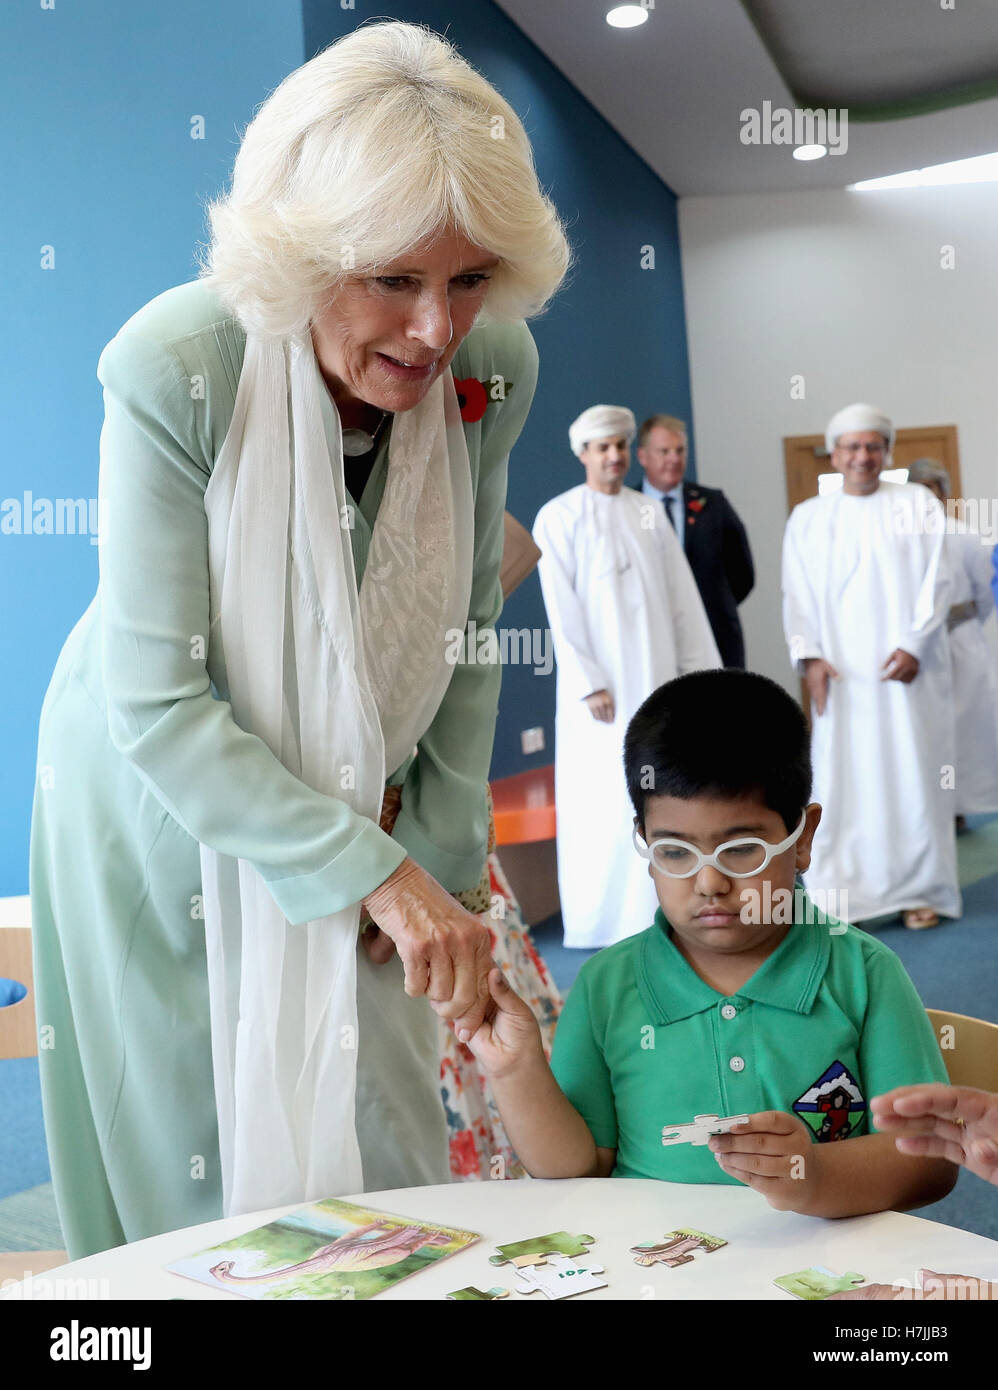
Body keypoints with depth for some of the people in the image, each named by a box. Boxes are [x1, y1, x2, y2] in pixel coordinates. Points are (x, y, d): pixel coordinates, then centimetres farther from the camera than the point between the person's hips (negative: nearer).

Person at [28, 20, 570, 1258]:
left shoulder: (494, 368, -15)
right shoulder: (174, 368, -27)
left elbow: (468, 628, -2)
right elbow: (155, 705, -26)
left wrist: (437, 851, -3)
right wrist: (374, 869, -31)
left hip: (359, 793, 3)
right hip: (164, 804, -3)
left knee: (375, 1172, 15)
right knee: (187, 1180, 12)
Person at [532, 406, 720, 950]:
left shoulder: (650, 513, 10)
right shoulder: (558, 517, -3)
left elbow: (683, 595, 9)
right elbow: (562, 610, -9)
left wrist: (702, 666, 5)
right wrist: (588, 683, -14)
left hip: (657, 674, 4)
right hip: (602, 679, -4)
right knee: (604, 795, -1)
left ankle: (657, 903, 18)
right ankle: (603, 914, 11)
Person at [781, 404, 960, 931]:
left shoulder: (918, 504, 5)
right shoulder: (807, 519, 8)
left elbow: (936, 581, -1)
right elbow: (797, 596, 3)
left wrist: (915, 645, -12)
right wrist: (808, 656, -10)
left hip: (908, 667, 0)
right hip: (843, 674, 1)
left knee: (914, 775, 2)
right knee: (844, 778, -2)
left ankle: (921, 890, 11)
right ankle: (845, 898, 3)